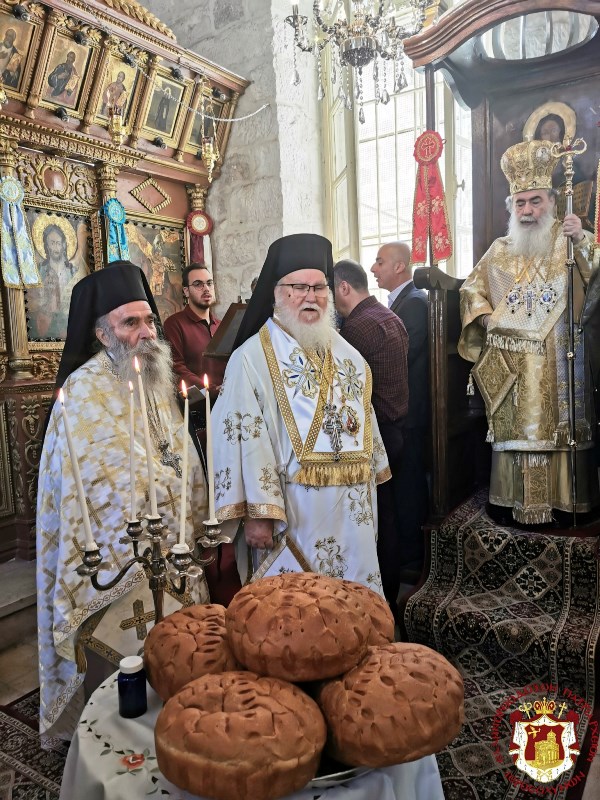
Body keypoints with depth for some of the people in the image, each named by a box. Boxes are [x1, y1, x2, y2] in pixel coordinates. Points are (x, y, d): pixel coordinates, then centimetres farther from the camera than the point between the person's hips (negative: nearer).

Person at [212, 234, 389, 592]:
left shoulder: (347, 355, 11)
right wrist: (256, 514, -18)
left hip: (352, 514, 6)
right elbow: (242, 438, -15)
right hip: (291, 516, -5)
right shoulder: (252, 358, -9)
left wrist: (371, 480, 17)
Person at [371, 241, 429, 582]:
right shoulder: (402, 300, 16)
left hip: (408, 410, -9)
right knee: (408, 483, 15)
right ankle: (413, 556, 27)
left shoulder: (415, 302, -14)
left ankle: (412, 563, 10)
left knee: (408, 484, -2)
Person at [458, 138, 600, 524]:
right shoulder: (500, 251, 14)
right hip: (512, 366, 2)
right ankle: (522, 503, 6)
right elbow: (471, 288, 21)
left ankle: (565, 499, 5)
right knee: (517, 429, 1)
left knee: (559, 426, -3)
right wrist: (486, 317, 4)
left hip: (558, 361, -2)